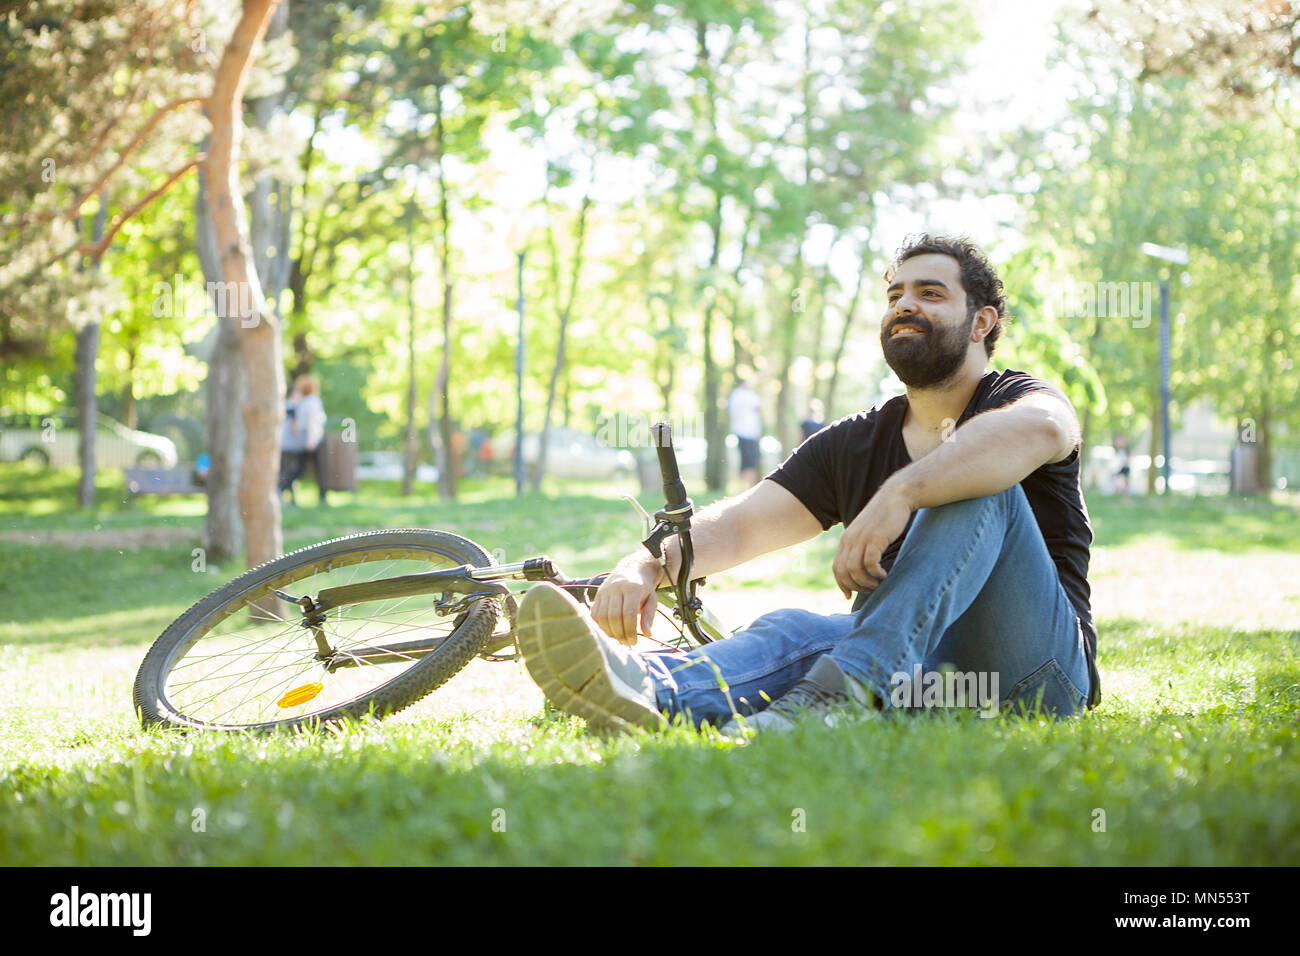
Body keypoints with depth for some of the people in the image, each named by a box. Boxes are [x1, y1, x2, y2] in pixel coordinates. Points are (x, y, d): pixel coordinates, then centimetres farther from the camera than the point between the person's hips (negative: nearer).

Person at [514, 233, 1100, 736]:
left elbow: (1039, 429, -27)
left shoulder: (1013, 400, 1)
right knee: (796, 630, -25)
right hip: (924, 667, 4)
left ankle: (842, 689, -46)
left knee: (977, 487, -25)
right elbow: (740, 523, 5)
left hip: (1037, 674, -4)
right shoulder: (852, 445, 17)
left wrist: (901, 492, -41)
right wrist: (649, 564, -17)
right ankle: (651, 689, -59)